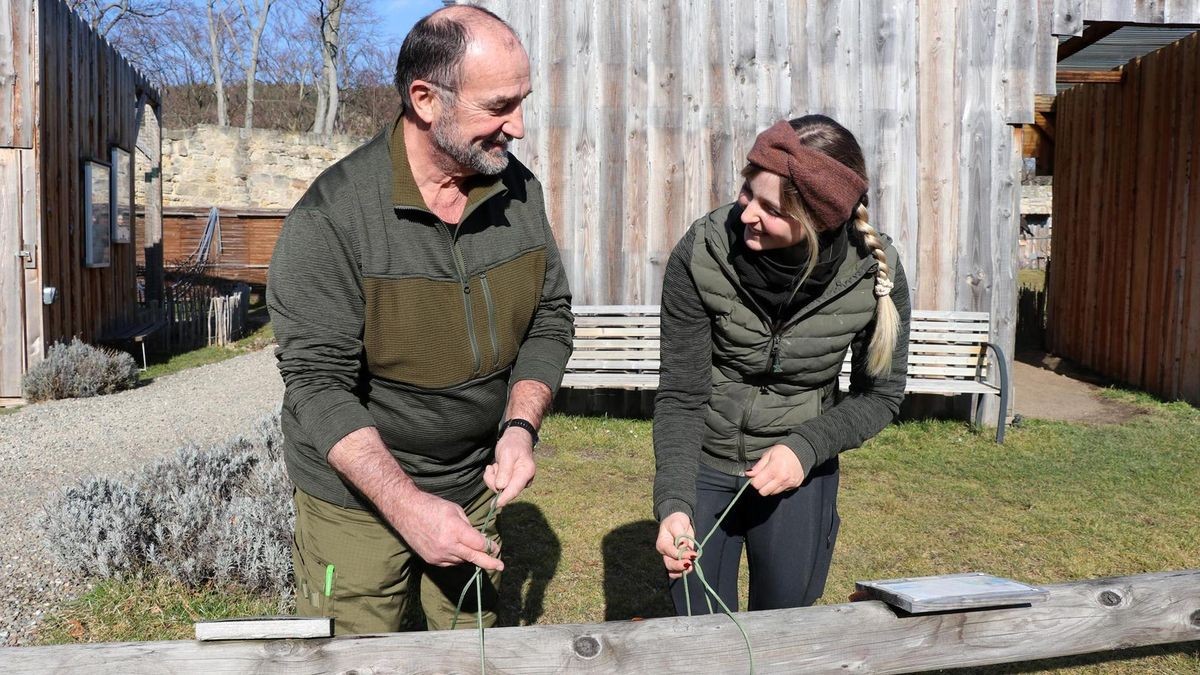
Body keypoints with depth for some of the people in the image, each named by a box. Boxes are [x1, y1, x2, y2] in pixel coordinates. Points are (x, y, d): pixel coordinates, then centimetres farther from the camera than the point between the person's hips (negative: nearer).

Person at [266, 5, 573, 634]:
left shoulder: (518, 190, -5)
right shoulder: (331, 216, -21)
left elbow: (550, 319, 3)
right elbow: (319, 383, -22)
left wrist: (520, 427, -13)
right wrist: (405, 504, -28)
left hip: (474, 486, 5)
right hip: (356, 495, -4)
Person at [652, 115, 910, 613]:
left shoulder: (876, 273, -20)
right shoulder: (700, 255, -23)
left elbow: (880, 395, -5)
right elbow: (680, 395, -17)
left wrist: (806, 448, -21)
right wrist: (673, 504, -28)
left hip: (797, 475, 1)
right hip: (702, 468, 0)